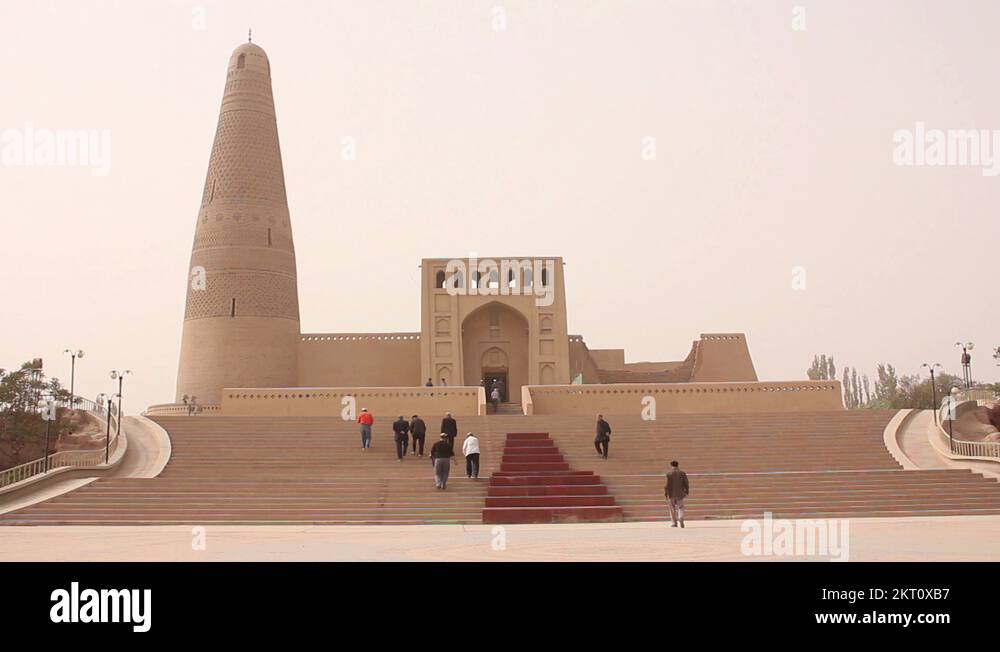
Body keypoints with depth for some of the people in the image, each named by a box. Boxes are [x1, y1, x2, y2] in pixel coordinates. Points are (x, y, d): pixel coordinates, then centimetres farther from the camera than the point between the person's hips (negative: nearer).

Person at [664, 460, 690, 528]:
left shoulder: (669, 474, -8)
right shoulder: (682, 473, 0)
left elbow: (667, 485, -12)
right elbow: (686, 484, 0)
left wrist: (665, 493, -5)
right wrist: (686, 492, 10)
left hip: (671, 494, -2)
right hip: (680, 494, 2)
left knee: (672, 508, 11)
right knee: (680, 507, 14)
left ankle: (674, 523, 9)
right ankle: (681, 518, -11)